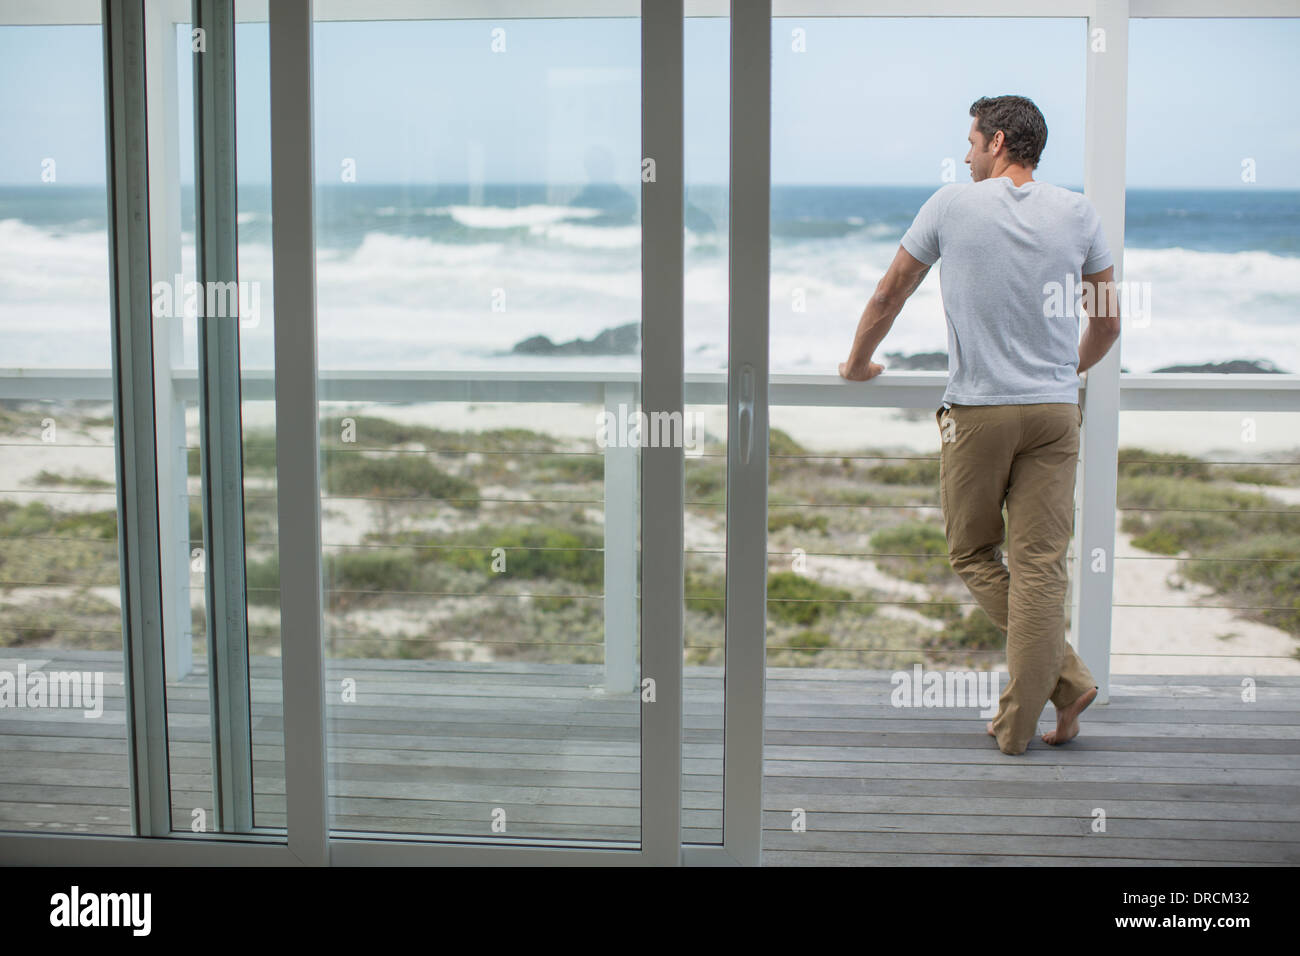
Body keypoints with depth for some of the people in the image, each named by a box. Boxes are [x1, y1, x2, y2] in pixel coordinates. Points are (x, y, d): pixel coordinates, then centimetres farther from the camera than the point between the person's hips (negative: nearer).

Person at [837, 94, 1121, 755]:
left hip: (977, 410, -2)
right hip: (1055, 410, 3)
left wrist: (858, 364, 25)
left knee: (973, 554, 12)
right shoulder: (1077, 212, 6)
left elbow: (890, 292, 8)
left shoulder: (951, 205, -1)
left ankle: (1066, 676, 1)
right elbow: (1107, 321, 14)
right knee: (1040, 563, 3)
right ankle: (1018, 723, 4)